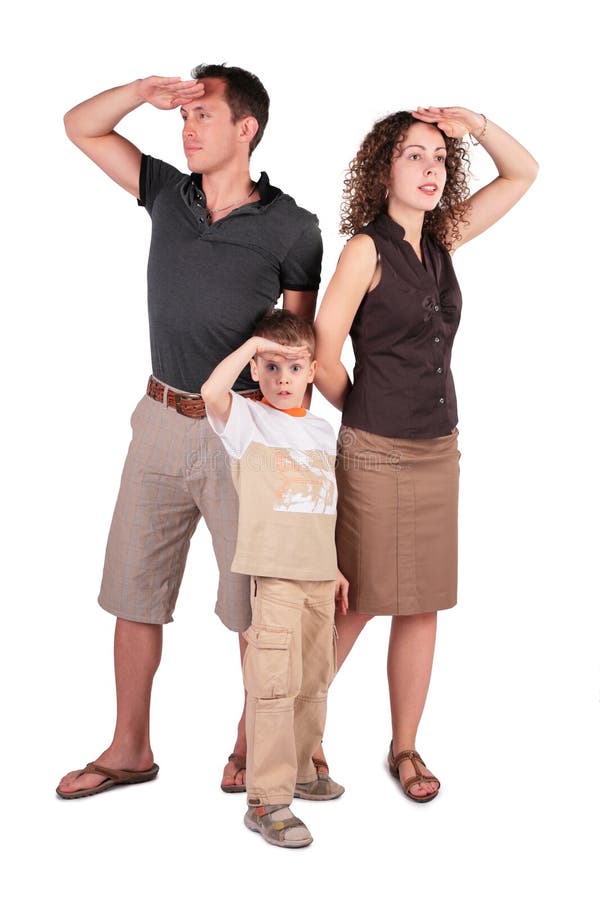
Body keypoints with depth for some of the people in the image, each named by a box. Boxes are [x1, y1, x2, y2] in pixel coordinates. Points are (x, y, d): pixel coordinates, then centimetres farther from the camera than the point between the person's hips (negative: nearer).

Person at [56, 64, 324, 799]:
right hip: (162, 420, 4)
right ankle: (130, 749, 24)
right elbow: (80, 128, 9)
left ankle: (255, 739, 27)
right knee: (134, 588, 10)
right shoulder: (169, 194, 5)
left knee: (254, 599, 7)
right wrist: (145, 91, -8)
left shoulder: (291, 228, -7)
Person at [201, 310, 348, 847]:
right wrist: (254, 343, -19)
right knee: (275, 685, -10)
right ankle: (267, 800, -3)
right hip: (274, 575, -6)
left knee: (314, 682, 16)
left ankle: (298, 770, 33)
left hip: (320, 576, 7)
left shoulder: (323, 432, 15)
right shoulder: (247, 420, -2)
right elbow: (211, 391, -25)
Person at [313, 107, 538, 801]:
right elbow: (322, 356, -10)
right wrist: (368, 415, 3)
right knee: (355, 606, 2)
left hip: (439, 451, 6)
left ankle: (404, 748, 23)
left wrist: (477, 125, 1)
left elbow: (523, 174, 16)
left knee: (421, 606, 10)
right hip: (376, 455, -6)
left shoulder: (442, 242, 9)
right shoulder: (366, 248, -8)